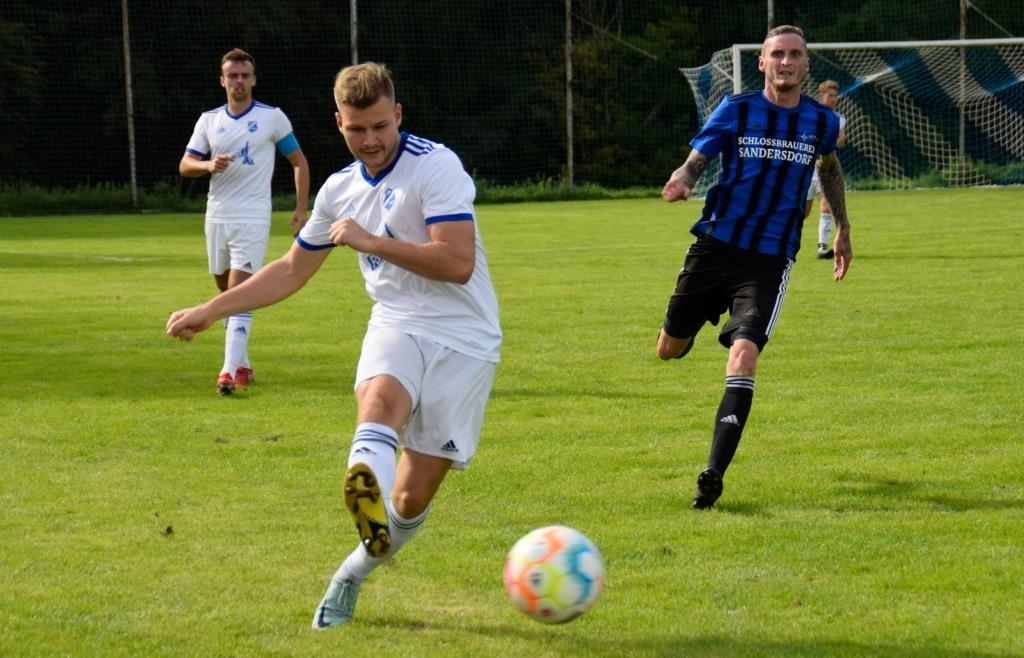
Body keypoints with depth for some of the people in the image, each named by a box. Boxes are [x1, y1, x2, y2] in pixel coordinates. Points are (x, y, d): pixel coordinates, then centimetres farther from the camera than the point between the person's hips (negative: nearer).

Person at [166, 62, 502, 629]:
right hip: (396, 325, 4)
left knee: (413, 497, -5)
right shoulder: (341, 189, 11)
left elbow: (458, 262, -20)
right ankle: (367, 496, -64)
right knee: (380, 397, -35)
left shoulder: (436, 166, -10)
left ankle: (351, 576, 21)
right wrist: (211, 310, 21)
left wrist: (371, 241, -22)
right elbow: (292, 269, 25)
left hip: (463, 339, -4)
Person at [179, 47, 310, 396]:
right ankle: (242, 365, 24)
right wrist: (208, 165, -16)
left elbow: (299, 162, 7)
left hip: (253, 218, -5)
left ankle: (230, 370, -22)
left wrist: (301, 208, -1)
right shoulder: (209, 120, 9)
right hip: (217, 217, 5)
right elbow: (185, 165, 6)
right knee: (227, 293, 11)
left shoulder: (272, 117, 0)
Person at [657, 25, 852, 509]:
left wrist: (843, 227, 28)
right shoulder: (735, 111, -4)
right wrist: (680, 182, -31)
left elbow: (829, 166, 24)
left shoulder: (822, 122, 2)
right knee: (669, 350, 11)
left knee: (743, 353, -22)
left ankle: (713, 474, -23)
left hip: (770, 260, -1)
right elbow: (695, 161, -8)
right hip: (715, 246, 1)